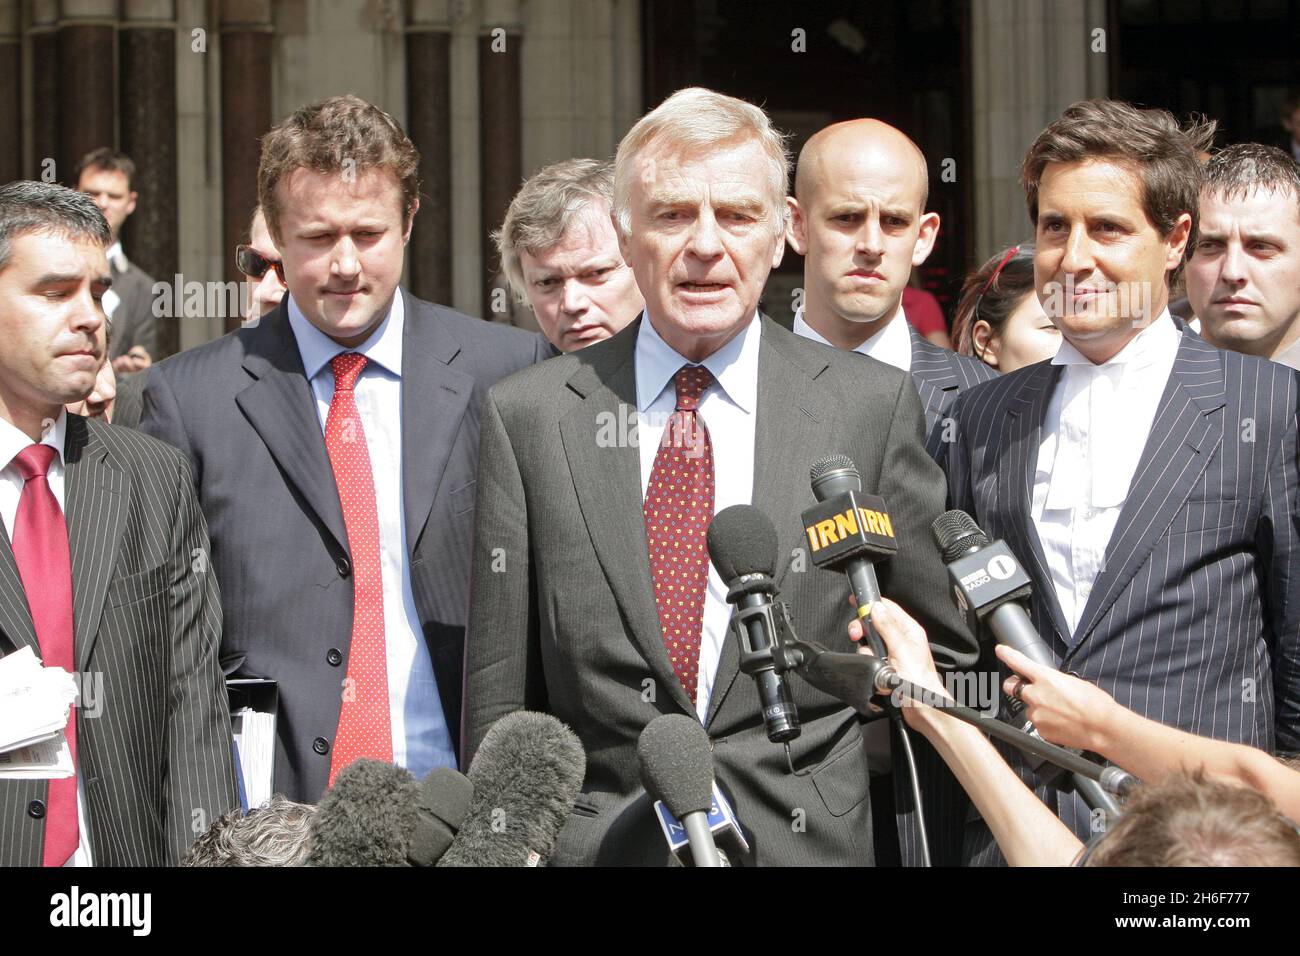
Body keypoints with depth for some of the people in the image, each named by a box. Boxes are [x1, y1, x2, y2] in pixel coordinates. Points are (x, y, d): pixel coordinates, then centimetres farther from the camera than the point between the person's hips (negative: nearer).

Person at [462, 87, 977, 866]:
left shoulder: (874, 407, -1)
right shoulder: (527, 417, 1)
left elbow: (943, 658, 7)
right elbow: (499, 704, 2)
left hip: (809, 840, 0)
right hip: (594, 844, 0)